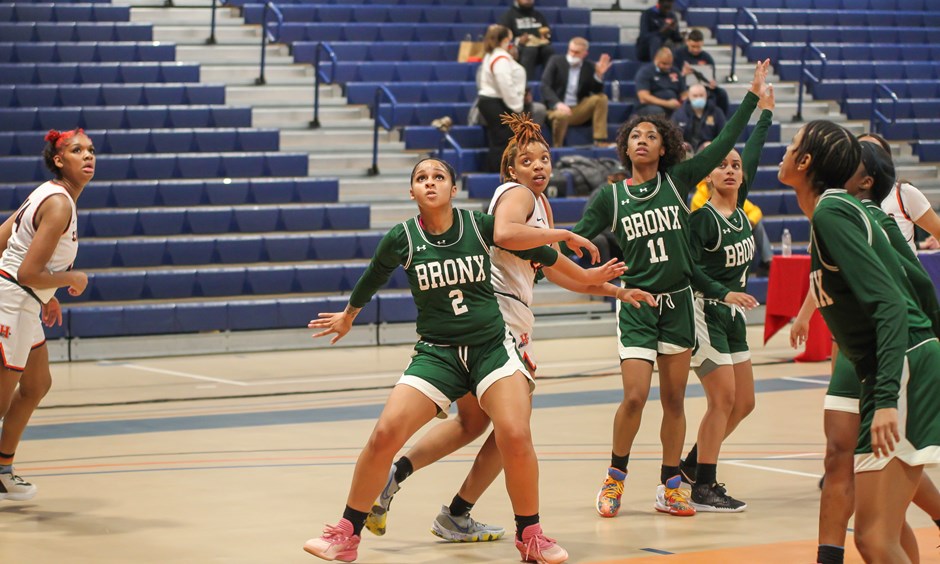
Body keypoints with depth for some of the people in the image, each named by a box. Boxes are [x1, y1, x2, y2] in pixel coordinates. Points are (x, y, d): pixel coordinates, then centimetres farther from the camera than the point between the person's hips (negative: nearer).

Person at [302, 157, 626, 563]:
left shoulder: (479, 225, -2)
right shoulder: (402, 239, -3)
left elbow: (535, 248, 14)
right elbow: (371, 281, 18)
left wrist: (585, 276, 27)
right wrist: (347, 317, 34)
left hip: (492, 346, 0)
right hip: (436, 352, 0)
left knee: (515, 437, -21)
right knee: (385, 434, -16)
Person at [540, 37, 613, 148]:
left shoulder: (589, 67, 5)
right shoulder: (556, 61, -1)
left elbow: (596, 91, -1)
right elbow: (545, 86, -9)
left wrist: (599, 75, -20)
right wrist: (558, 104, -26)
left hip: (579, 111, 4)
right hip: (557, 108, -3)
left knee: (601, 98, -17)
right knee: (562, 115, -38)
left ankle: (600, 141, -16)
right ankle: (557, 147, -13)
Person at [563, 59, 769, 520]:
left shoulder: (678, 181, 3)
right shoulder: (611, 197, 2)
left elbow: (723, 145, 2)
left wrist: (752, 96, 0)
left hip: (678, 302, 2)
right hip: (636, 305, -2)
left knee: (674, 400, 5)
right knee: (635, 396, -13)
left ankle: (669, 488, 14)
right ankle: (615, 478, 7)